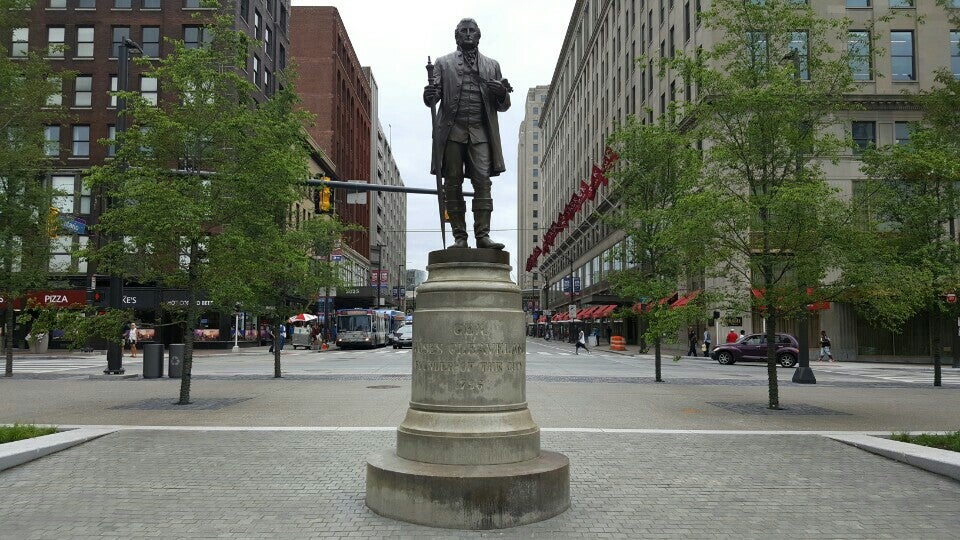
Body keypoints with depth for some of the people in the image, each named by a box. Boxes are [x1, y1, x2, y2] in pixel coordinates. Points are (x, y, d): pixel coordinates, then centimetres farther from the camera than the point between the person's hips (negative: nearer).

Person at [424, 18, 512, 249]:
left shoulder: (491, 65, 21)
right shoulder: (444, 63, 17)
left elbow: (503, 106, 18)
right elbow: (431, 99, 7)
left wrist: (502, 93, -5)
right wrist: (430, 94, -17)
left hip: (480, 132, 1)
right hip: (452, 130, 0)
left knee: (482, 181, -11)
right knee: (453, 184, -4)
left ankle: (482, 235, -11)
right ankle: (459, 237, -1)